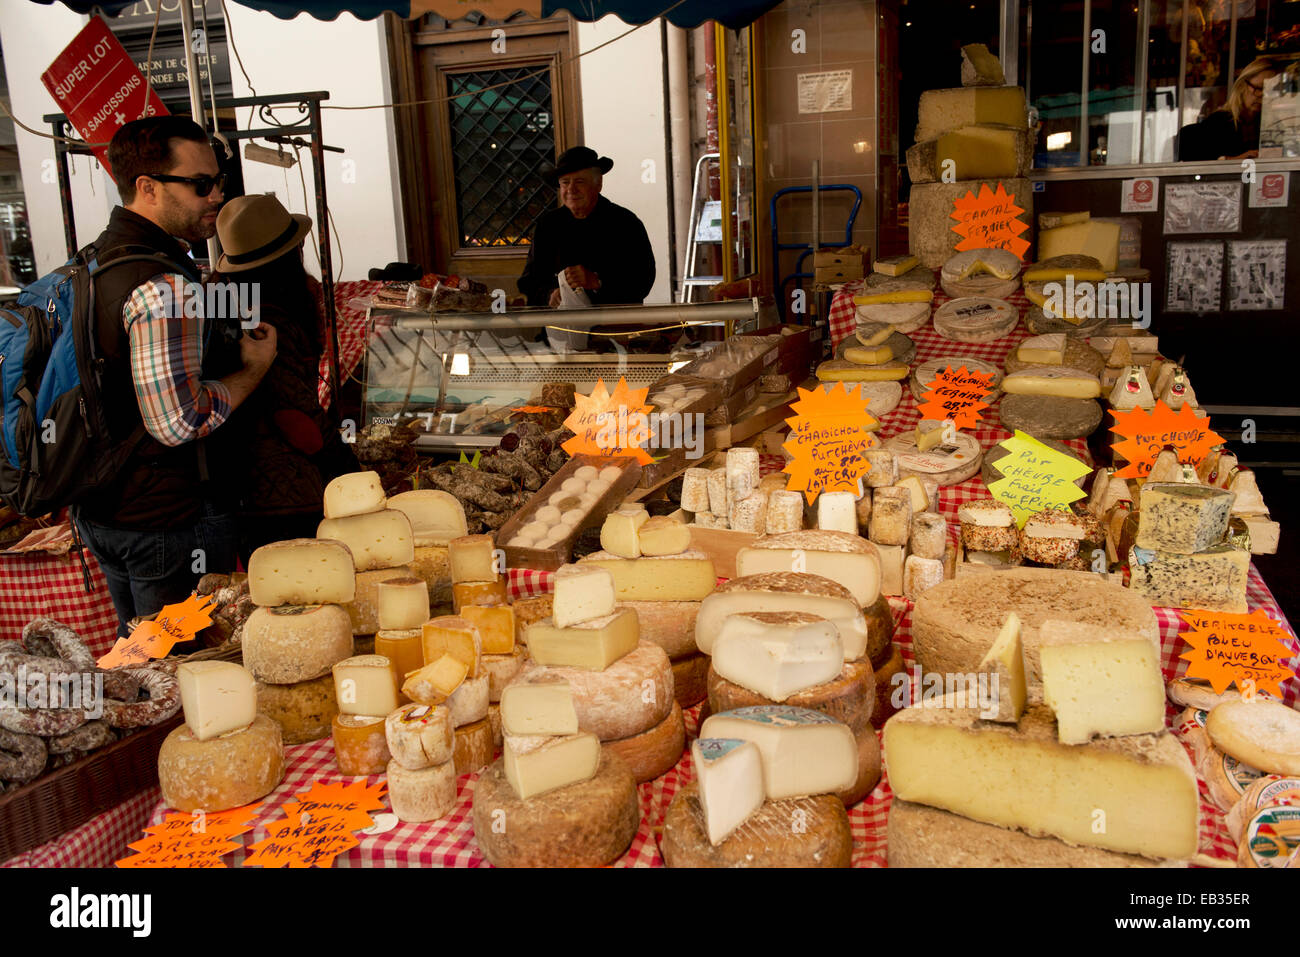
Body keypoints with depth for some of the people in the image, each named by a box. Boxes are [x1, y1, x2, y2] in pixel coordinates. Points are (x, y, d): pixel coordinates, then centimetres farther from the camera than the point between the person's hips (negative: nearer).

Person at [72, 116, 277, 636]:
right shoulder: (166, 287, -24)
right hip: (167, 520, -10)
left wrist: (224, 350, 10)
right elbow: (180, 421, -27)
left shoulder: (94, 259, 8)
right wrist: (254, 365, -13)